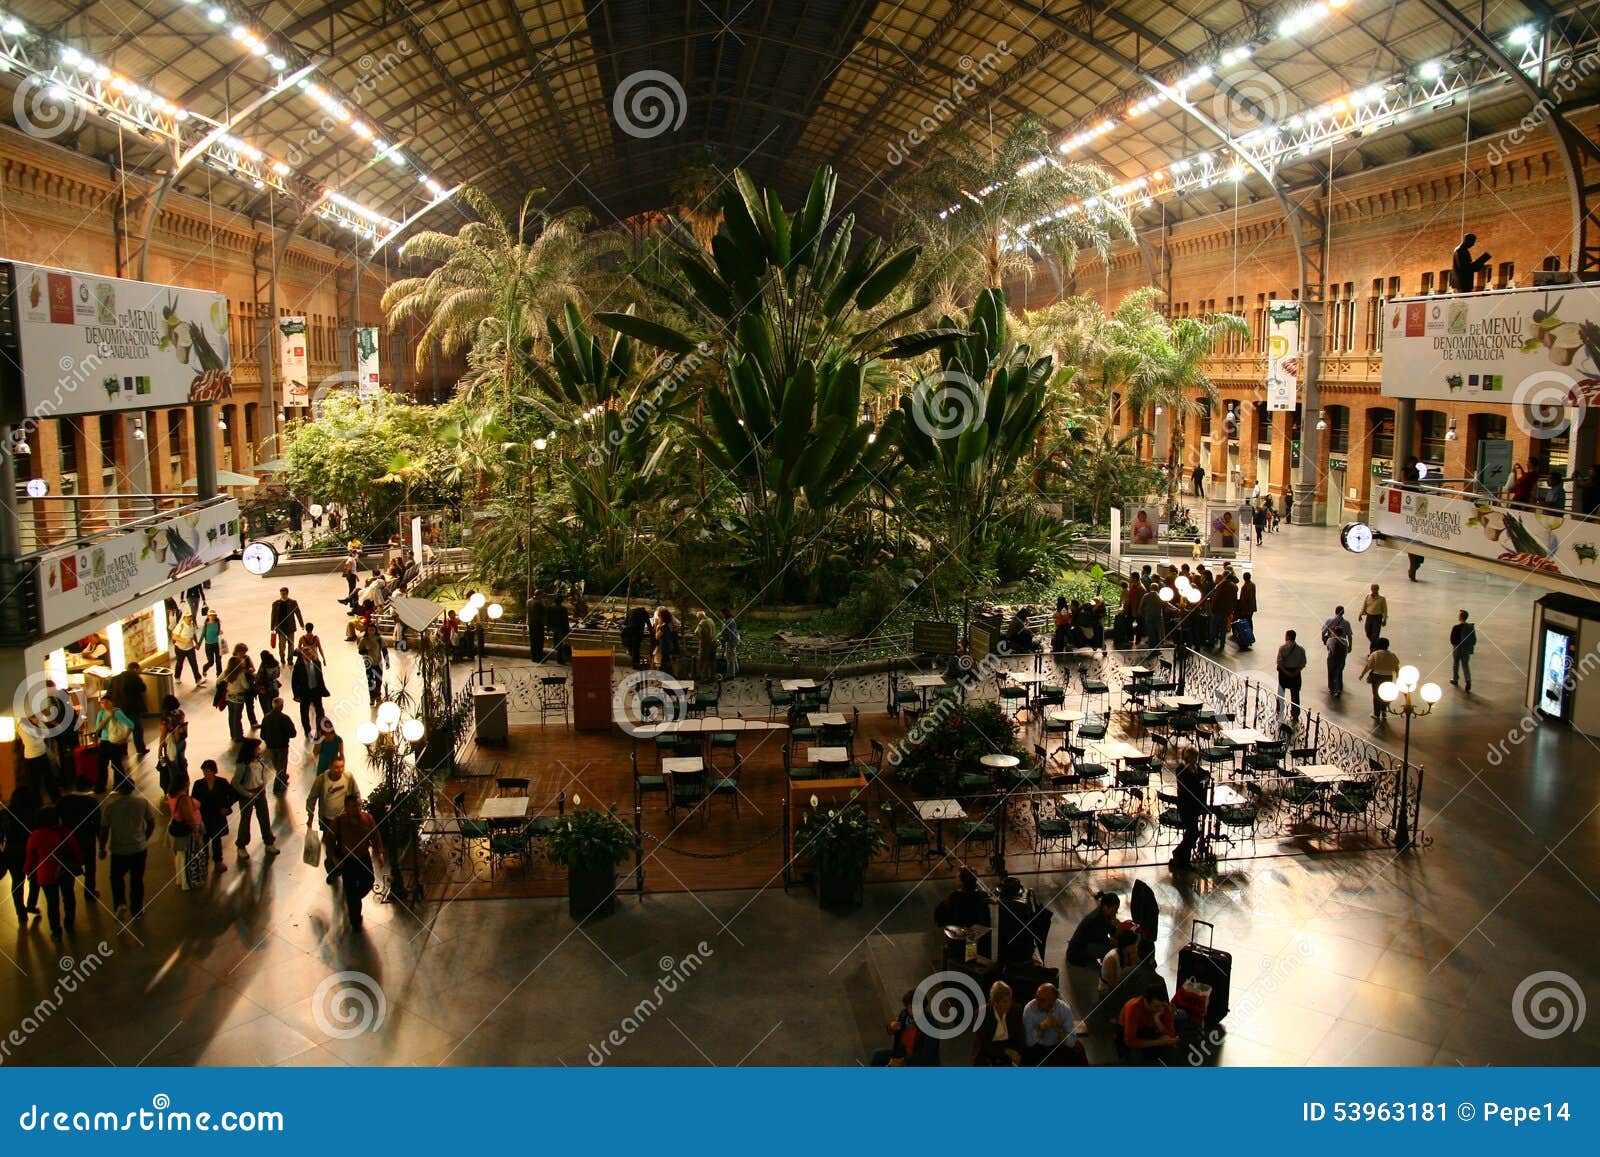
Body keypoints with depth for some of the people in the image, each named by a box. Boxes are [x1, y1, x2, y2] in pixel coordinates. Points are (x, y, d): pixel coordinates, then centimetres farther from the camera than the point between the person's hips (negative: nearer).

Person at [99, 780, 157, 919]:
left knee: (117, 877, 21)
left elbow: (104, 829, -6)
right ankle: (137, 911, 25)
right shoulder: (143, 802, -9)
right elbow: (151, 824, -1)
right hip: (139, 848, 1)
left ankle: (120, 904, 0)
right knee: (137, 880, 15)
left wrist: (102, 848, 8)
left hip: (118, 850, -1)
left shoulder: (111, 805, -12)